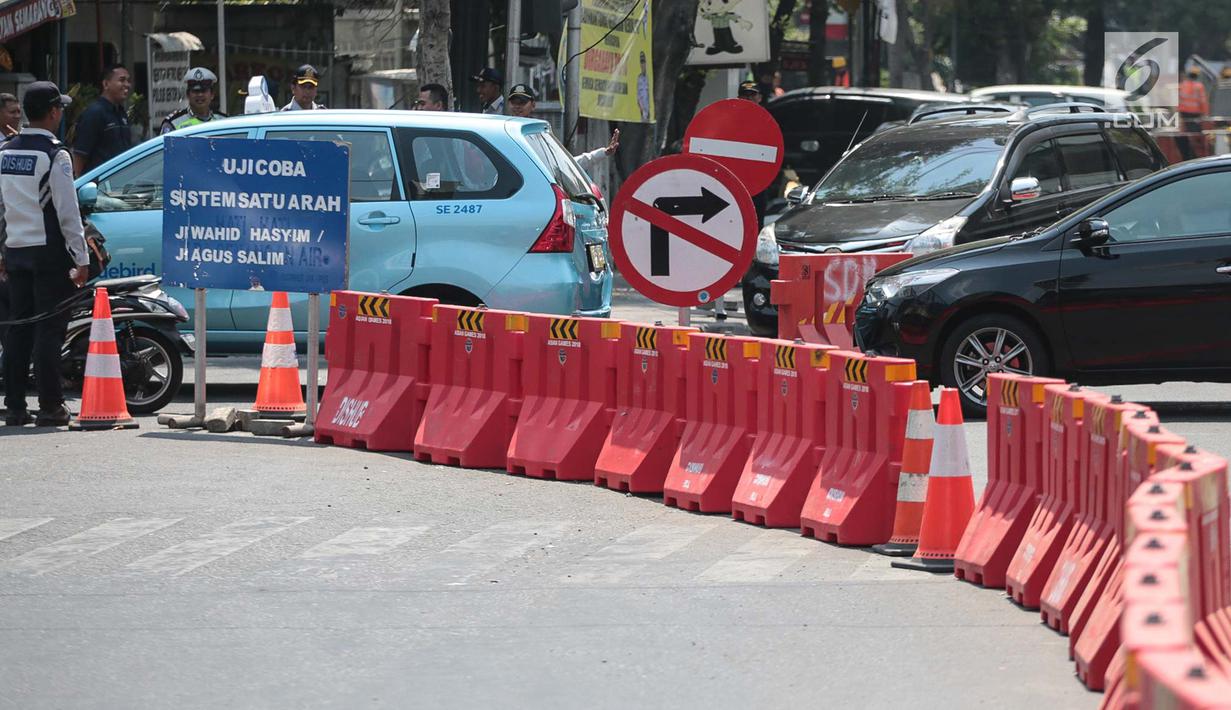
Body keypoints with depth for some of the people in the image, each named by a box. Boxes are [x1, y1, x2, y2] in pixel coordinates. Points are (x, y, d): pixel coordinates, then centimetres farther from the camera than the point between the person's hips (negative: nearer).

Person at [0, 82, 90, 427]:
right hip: (49, 252, -6)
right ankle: (50, 407, -3)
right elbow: (68, 212, -13)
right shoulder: (55, 155, -12)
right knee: (49, 330, -4)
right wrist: (82, 259, -9)